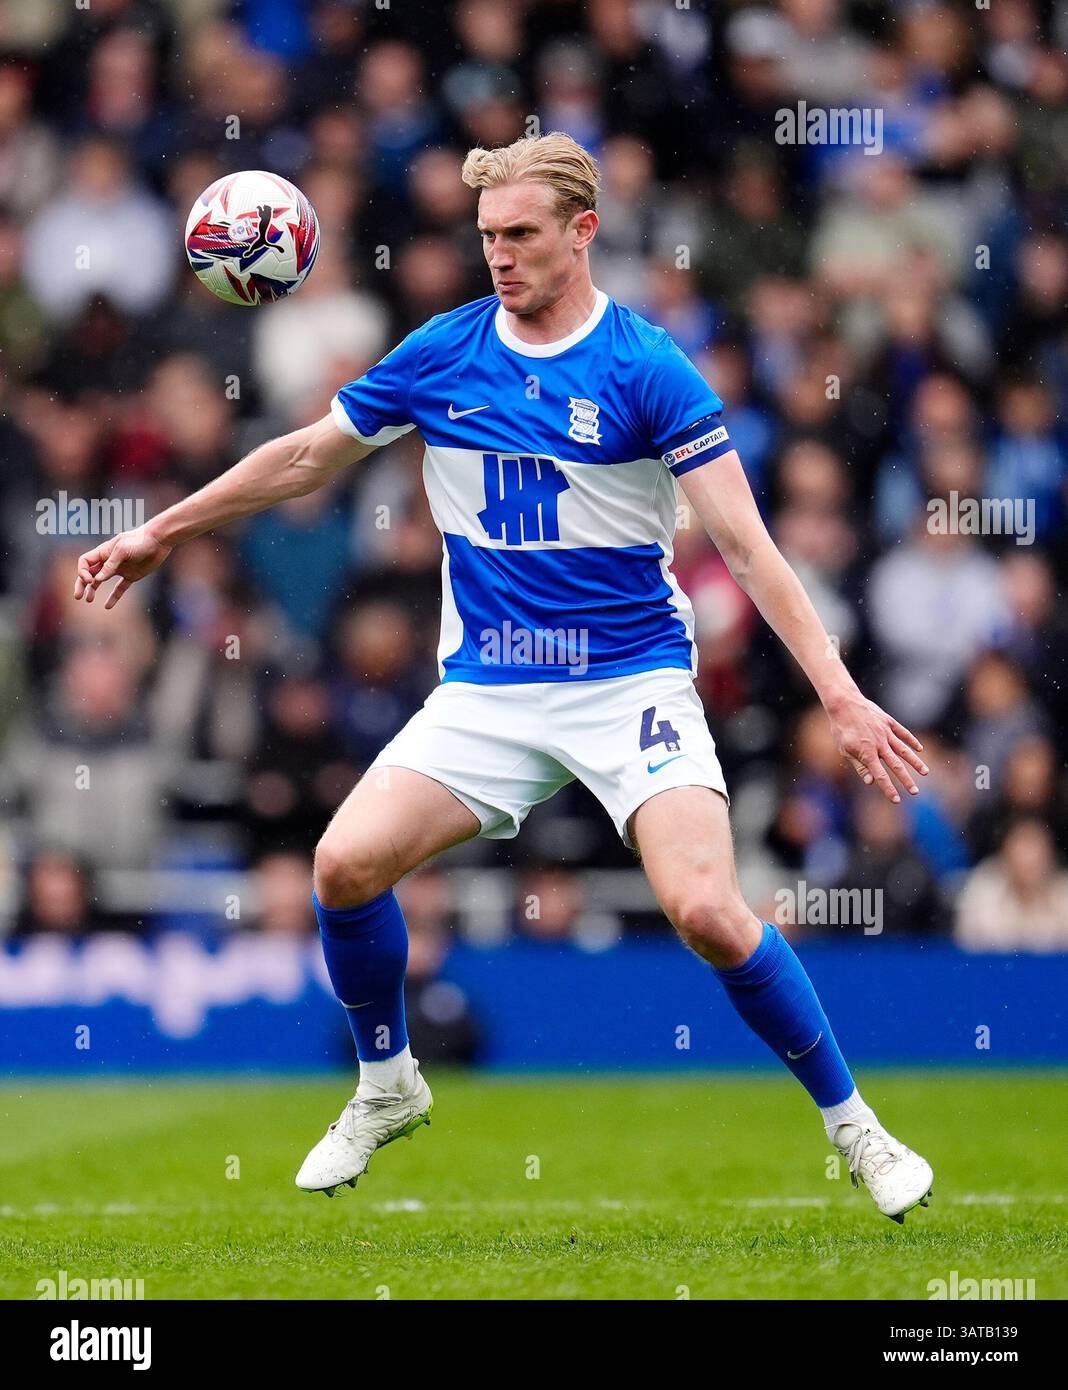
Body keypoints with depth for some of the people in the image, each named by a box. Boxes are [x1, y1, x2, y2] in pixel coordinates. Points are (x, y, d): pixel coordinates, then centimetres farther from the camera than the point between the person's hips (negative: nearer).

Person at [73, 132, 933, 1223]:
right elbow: (309, 455, 16)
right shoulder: (441, 353, 3)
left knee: (706, 910, -22)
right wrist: (160, 532, 20)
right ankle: (387, 1087, 13)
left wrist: (840, 695, -20)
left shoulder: (648, 369, -9)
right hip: (486, 689, 4)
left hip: (631, 679, -4)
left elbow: (744, 542, -12)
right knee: (346, 863, -14)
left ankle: (853, 1126, -2)